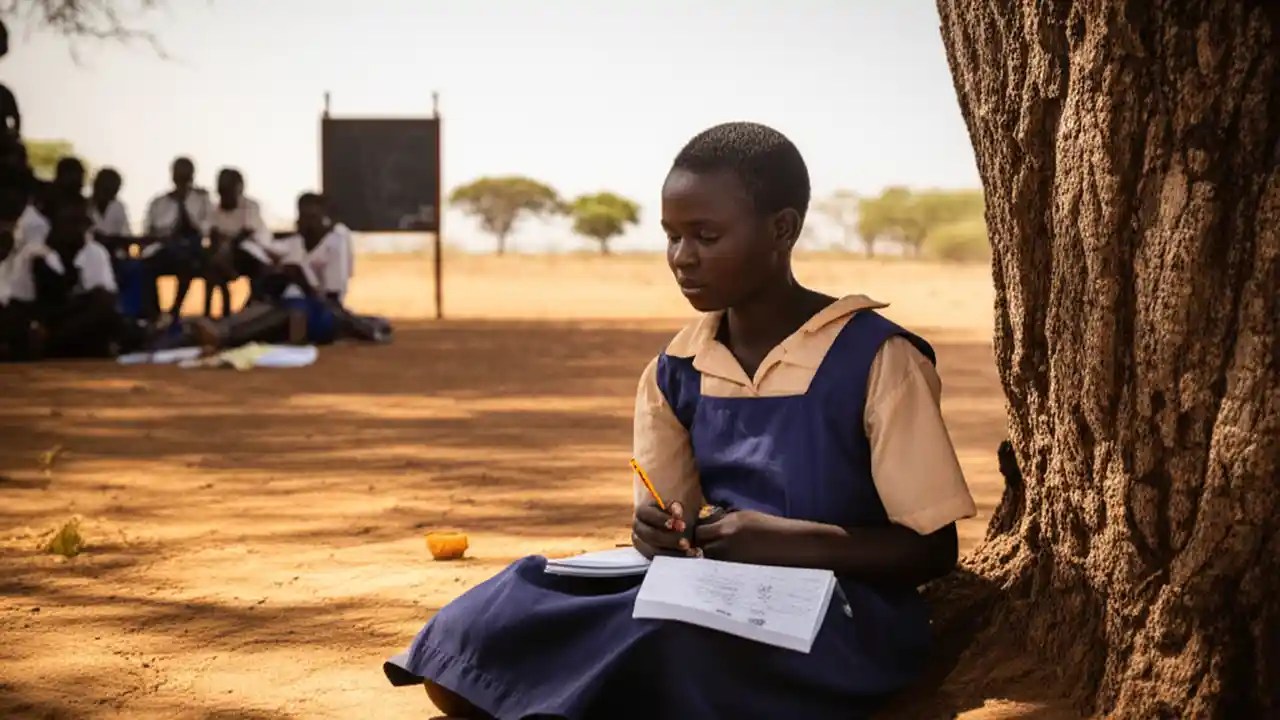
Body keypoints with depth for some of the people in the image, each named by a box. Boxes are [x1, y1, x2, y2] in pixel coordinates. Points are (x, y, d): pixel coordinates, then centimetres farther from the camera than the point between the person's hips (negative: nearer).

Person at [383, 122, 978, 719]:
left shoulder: (875, 361, -11)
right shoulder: (675, 373, 6)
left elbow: (932, 548, -10)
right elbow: (673, 521, 12)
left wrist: (786, 541, -21)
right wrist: (661, 533, -13)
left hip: (841, 623, -4)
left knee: (652, 643, -33)